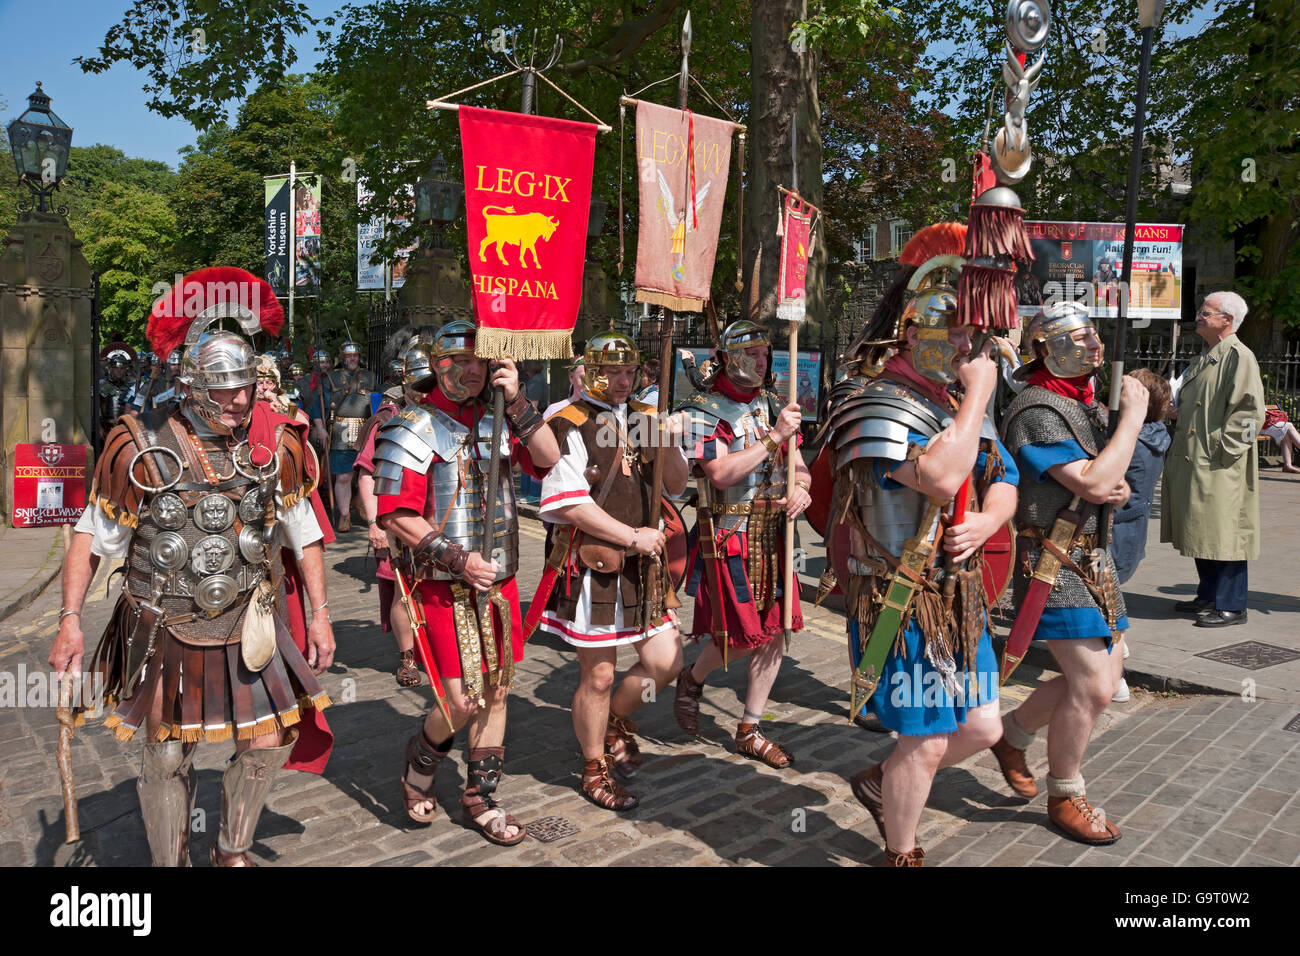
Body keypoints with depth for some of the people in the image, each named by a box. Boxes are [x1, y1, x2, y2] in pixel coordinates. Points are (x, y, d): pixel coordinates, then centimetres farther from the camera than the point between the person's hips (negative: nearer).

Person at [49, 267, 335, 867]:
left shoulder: (278, 444, -5)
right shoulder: (140, 448, -12)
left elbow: (303, 531, 4)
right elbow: (92, 537, -5)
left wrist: (320, 613, 1)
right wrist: (70, 621, -14)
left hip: (247, 630, 3)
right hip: (166, 635, -2)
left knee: (271, 741, 6)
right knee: (167, 760, 8)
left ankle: (232, 851, 31)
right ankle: (169, 863, 32)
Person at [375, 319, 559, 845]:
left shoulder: (495, 422, 8)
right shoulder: (414, 428, -8)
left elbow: (549, 460, -6)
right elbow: (395, 516, -13)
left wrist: (517, 401, -15)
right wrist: (457, 559, -18)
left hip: (500, 581, 6)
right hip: (445, 586, -5)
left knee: (495, 693, 12)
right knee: (464, 702, -7)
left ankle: (480, 799, 28)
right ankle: (420, 764, 26)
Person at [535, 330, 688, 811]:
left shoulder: (641, 420, 11)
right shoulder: (568, 426, -10)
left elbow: (676, 486, 11)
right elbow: (570, 504, -17)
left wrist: (669, 445, -9)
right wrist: (633, 536, -16)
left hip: (641, 563, 6)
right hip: (590, 565, -6)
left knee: (665, 661, 7)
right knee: (598, 675, 4)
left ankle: (617, 719, 35)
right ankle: (595, 768, 25)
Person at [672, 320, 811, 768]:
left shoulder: (773, 406, 10)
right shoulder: (702, 411, -9)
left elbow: (799, 467, 11)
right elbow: (722, 474, -22)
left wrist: (801, 489, -12)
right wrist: (774, 437, -24)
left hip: (772, 535, 6)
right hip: (728, 537, -6)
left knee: (774, 632, 6)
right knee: (742, 637, -4)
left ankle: (750, 731, 21)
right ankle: (692, 679, 29)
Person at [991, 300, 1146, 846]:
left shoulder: (1084, 407, 15)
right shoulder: (1037, 412, -17)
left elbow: (1108, 485, 21)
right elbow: (1093, 483, -26)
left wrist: (1119, 490, -4)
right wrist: (1134, 413, -17)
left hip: (1092, 557, 10)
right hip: (1053, 564, -10)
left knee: (1101, 677, 13)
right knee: (1093, 687, -8)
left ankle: (1012, 734, 31)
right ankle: (1064, 797, 13)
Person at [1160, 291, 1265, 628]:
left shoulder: (1239, 357, -11)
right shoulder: (1206, 358, 17)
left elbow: (1250, 411, -18)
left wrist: (1222, 450, -18)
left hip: (1220, 468, -9)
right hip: (1193, 464, 9)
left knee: (1223, 536, -4)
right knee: (1201, 535, 15)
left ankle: (1231, 607, 5)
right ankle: (1208, 597, 25)